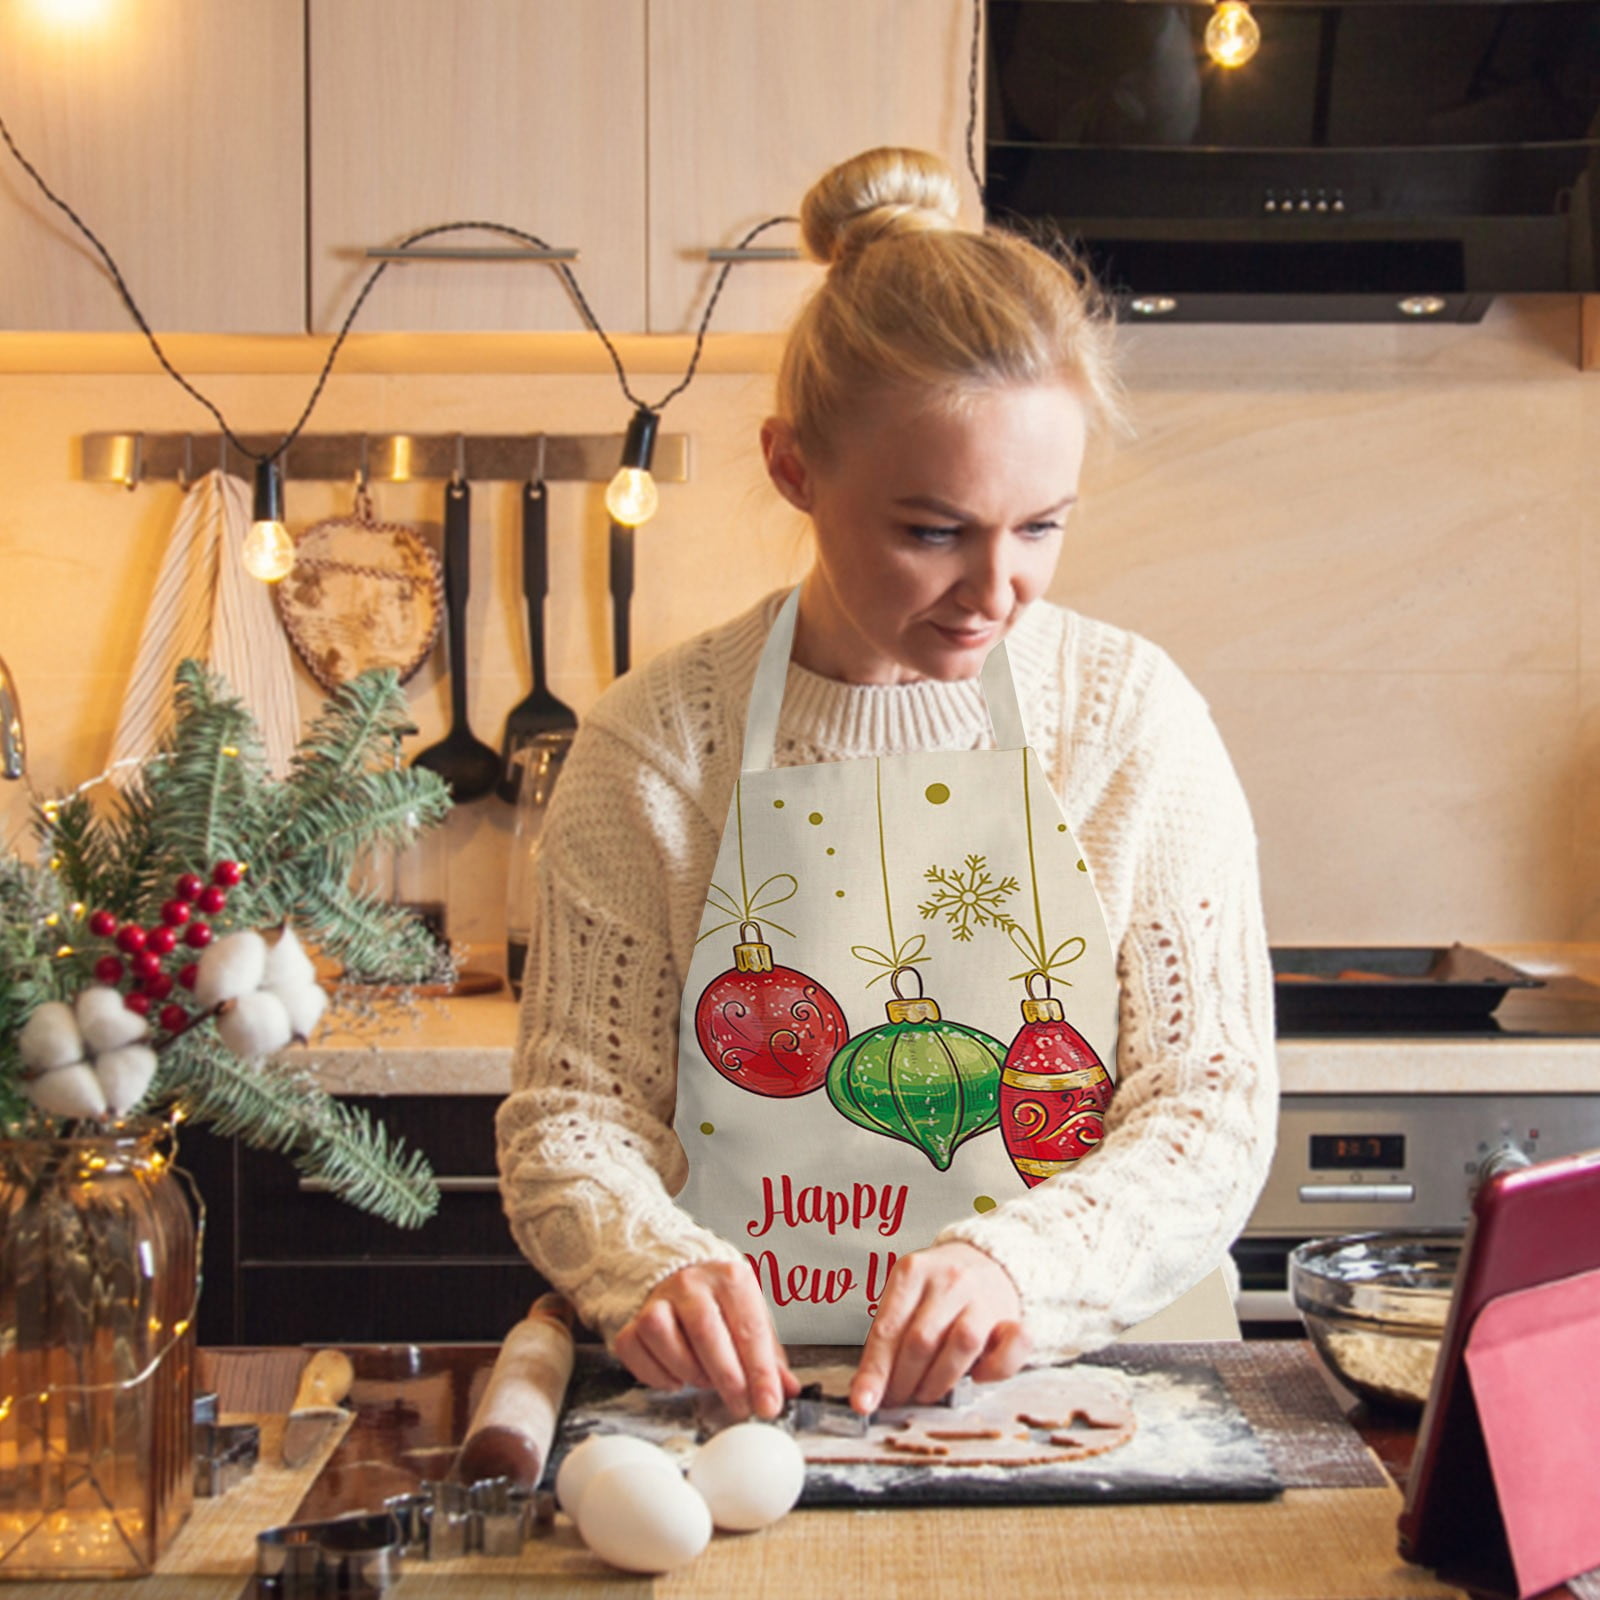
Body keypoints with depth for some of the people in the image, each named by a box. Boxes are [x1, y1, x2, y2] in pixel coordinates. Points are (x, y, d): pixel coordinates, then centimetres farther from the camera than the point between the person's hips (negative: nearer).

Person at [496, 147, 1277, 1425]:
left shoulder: (1133, 712, 1)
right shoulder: (654, 742, 0)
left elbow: (1217, 1106, 0)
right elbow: (572, 1109, 2)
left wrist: (1017, 1263, -19)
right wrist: (657, 1265, -20)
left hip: (1084, 1387, 0)